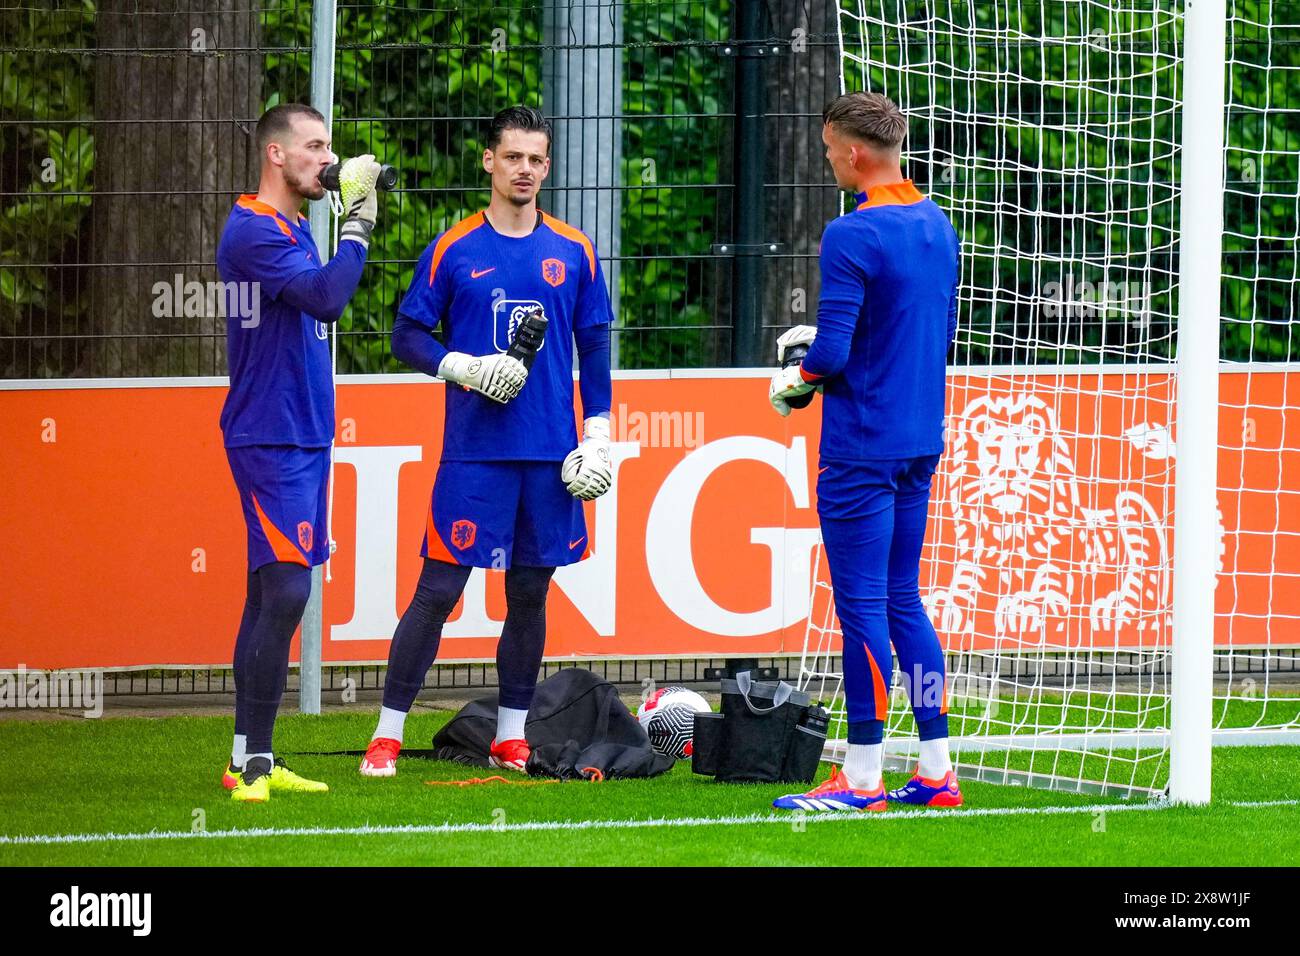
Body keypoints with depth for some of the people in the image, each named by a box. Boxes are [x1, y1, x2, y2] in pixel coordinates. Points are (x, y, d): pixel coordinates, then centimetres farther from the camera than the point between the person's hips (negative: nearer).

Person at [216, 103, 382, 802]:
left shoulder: (289, 229, 17)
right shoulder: (255, 230, -14)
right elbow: (327, 297, -26)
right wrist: (356, 221, -20)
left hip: (298, 437, 10)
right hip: (271, 440, -10)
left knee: (271, 593, 10)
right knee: (284, 591, -16)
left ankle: (252, 761, 13)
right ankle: (251, 762, -17)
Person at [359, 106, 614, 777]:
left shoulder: (573, 253, 8)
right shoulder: (453, 251, 1)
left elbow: (595, 345, 12)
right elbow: (407, 336, 3)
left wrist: (597, 435, 5)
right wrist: (464, 368, -13)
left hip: (551, 456, 3)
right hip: (473, 451, -3)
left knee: (530, 592, 7)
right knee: (438, 590, -5)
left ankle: (511, 738, 17)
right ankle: (387, 735, 0)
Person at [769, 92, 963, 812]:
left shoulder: (851, 237, -17)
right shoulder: (937, 226, 10)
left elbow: (834, 354, -20)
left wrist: (796, 377, 1)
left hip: (861, 448, -8)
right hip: (921, 442, 8)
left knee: (862, 606, -4)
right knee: (902, 601, 14)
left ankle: (862, 779, -1)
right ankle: (936, 771, 13)